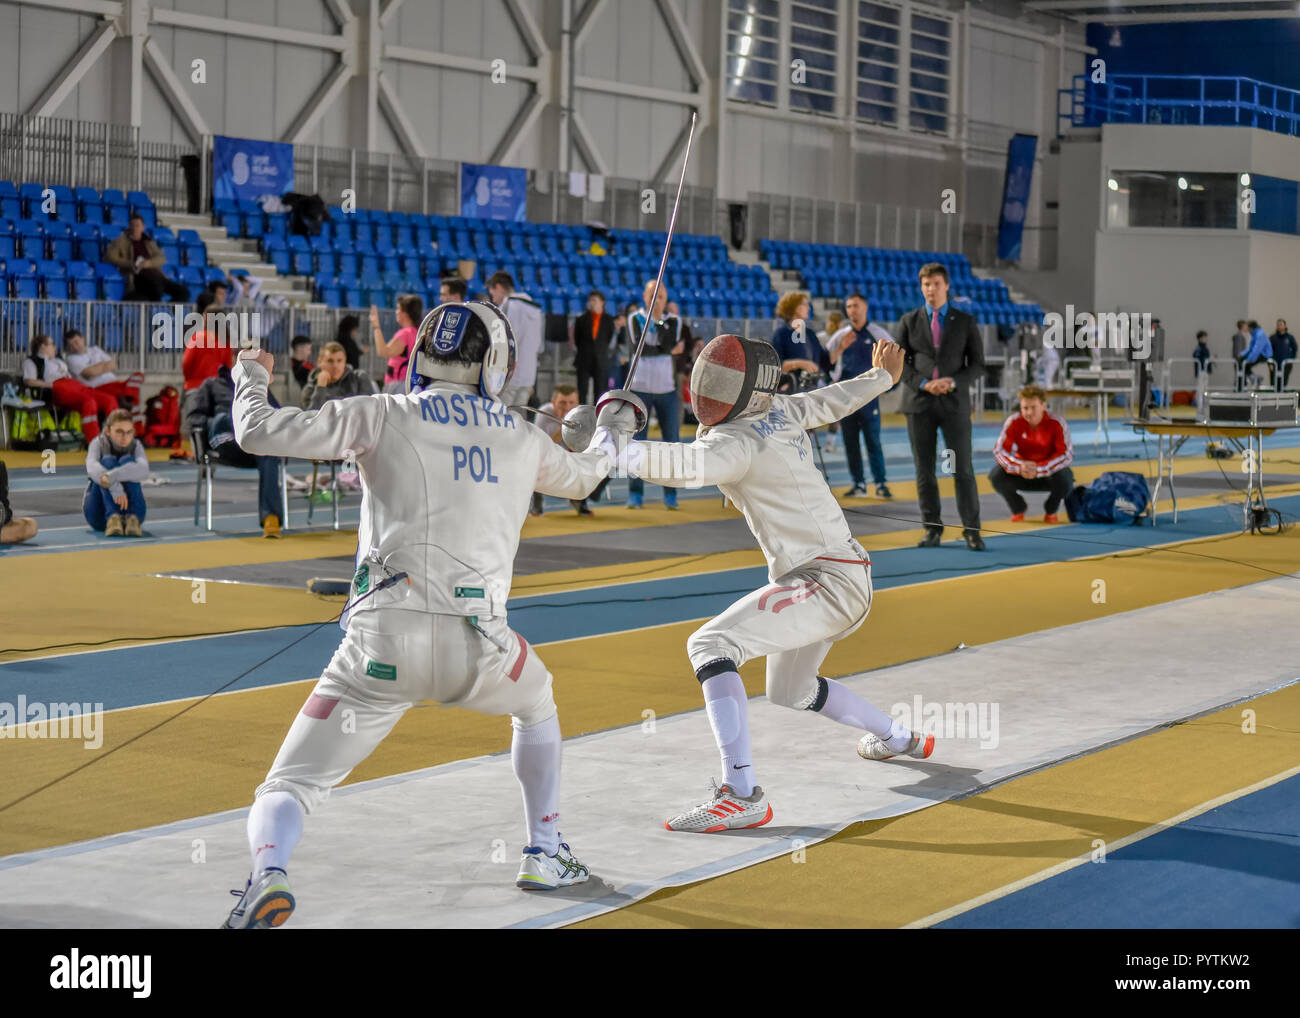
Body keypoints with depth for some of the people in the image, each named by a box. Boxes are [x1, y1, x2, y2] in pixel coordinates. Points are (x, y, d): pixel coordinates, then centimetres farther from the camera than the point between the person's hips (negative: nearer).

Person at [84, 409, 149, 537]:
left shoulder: (136, 446, -3)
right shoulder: (98, 444, -4)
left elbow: (144, 470, -27)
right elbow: (92, 467, -27)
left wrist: (112, 476, -46)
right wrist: (114, 486, -47)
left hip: (128, 509, 1)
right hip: (99, 515, -1)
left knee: (127, 460, -21)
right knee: (107, 460, -24)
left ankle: (133, 519, -35)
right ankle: (112, 519, -43)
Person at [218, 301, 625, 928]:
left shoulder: (382, 416, 7)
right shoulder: (520, 435, 16)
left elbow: (259, 433, 4)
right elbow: (580, 479, 39)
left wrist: (251, 376, 27)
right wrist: (610, 434, 62)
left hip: (384, 639, -2)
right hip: (475, 641, 2)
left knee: (288, 789, 4)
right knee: (536, 705, 37)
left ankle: (267, 875, -28)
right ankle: (544, 854, 36)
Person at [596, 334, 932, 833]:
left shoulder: (735, 441, -20)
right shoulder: (779, 410, 4)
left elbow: (686, 465, -41)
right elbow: (835, 400, 21)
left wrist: (607, 446, -47)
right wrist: (884, 376, 39)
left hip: (829, 582, -10)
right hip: (837, 574, 10)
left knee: (710, 645, -26)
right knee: (789, 690, 31)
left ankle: (741, 796, -33)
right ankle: (901, 738, 52)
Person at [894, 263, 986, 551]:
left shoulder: (965, 322, 5)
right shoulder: (909, 321, 6)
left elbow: (977, 364, 4)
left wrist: (953, 382, -13)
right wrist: (924, 384, -11)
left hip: (954, 402, -1)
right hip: (919, 403, 1)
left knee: (963, 469, -4)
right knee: (924, 469, 4)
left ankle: (971, 530, 1)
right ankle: (933, 528, 12)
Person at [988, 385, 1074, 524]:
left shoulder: (1057, 423, -21)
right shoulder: (1013, 422, -16)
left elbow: (1066, 454, -25)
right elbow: (999, 450, -19)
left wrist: (1039, 469, -38)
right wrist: (1019, 467, -39)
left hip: (1049, 470, -2)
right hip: (1021, 473, 2)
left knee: (1065, 478, -35)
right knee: (996, 475, -26)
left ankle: (1051, 510, 1)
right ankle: (1018, 509, 5)